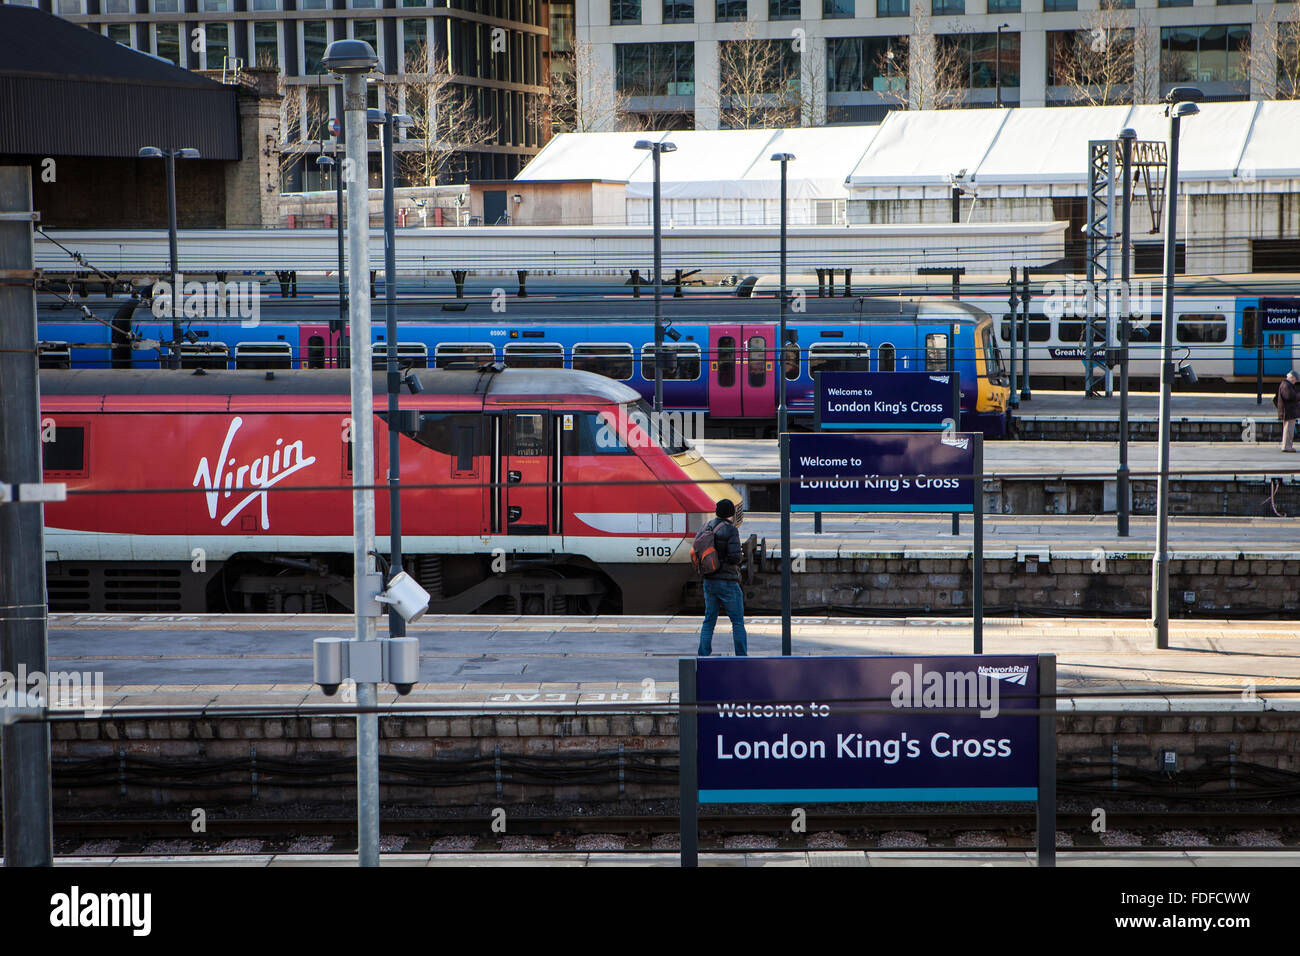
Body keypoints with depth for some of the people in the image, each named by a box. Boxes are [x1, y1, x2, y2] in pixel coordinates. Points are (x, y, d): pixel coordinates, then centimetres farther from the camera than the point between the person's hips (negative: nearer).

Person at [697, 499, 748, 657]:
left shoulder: (708, 527, 6)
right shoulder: (731, 530, -13)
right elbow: (735, 557, -19)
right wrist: (741, 557, 2)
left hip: (709, 581, 6)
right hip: (727, 581, -6)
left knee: (709, 620, 11)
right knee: (737, 621, 4)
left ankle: (703, 656, 5)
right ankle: (741, 657, 5)